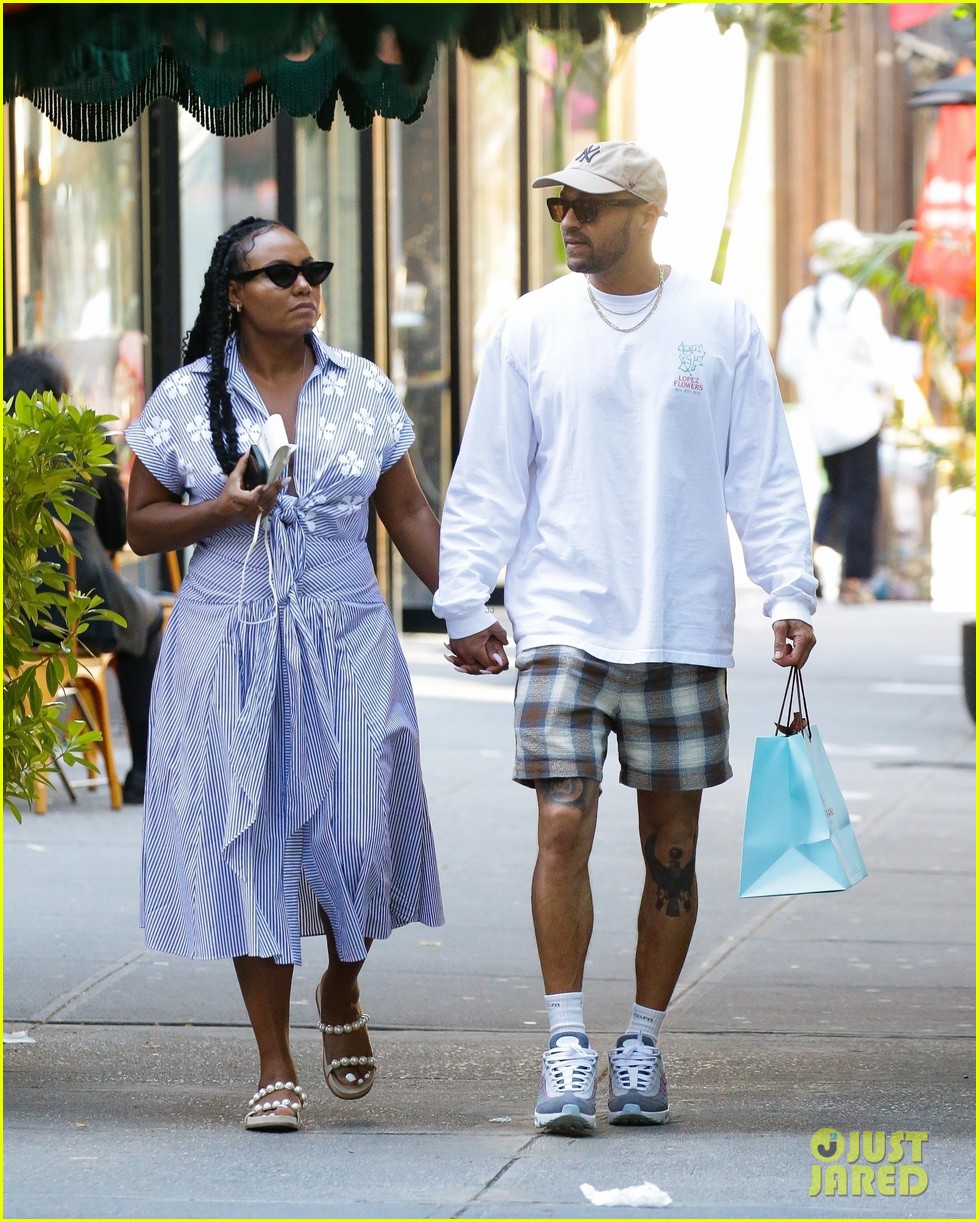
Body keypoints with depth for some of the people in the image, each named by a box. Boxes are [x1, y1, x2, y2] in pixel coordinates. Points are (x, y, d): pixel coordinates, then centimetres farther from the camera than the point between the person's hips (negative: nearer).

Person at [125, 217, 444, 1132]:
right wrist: (222, 511, -11)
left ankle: (341, 996, 28)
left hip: (346, 643, 1)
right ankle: (274, 1065, 4)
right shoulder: (187, 399, 2)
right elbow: (142, 525, 6)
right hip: (229, 646, -1)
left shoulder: (362, 390, 5)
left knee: (355, 828, -4)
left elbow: (408, 515, 10)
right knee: (247, 840, -3)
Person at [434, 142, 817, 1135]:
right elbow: (487, 480, 7)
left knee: (671, 847, 4)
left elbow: (763, 477, 6)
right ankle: (566, 1044, -5)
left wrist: (789, 594, -2)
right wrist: (464, 602, 3)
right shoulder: (532, 326, 4)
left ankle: (641, 1046, 15)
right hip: (562, 623, 0)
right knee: (563, 830, -10)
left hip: (683, 627, 0)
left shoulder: (720, 326, 3)